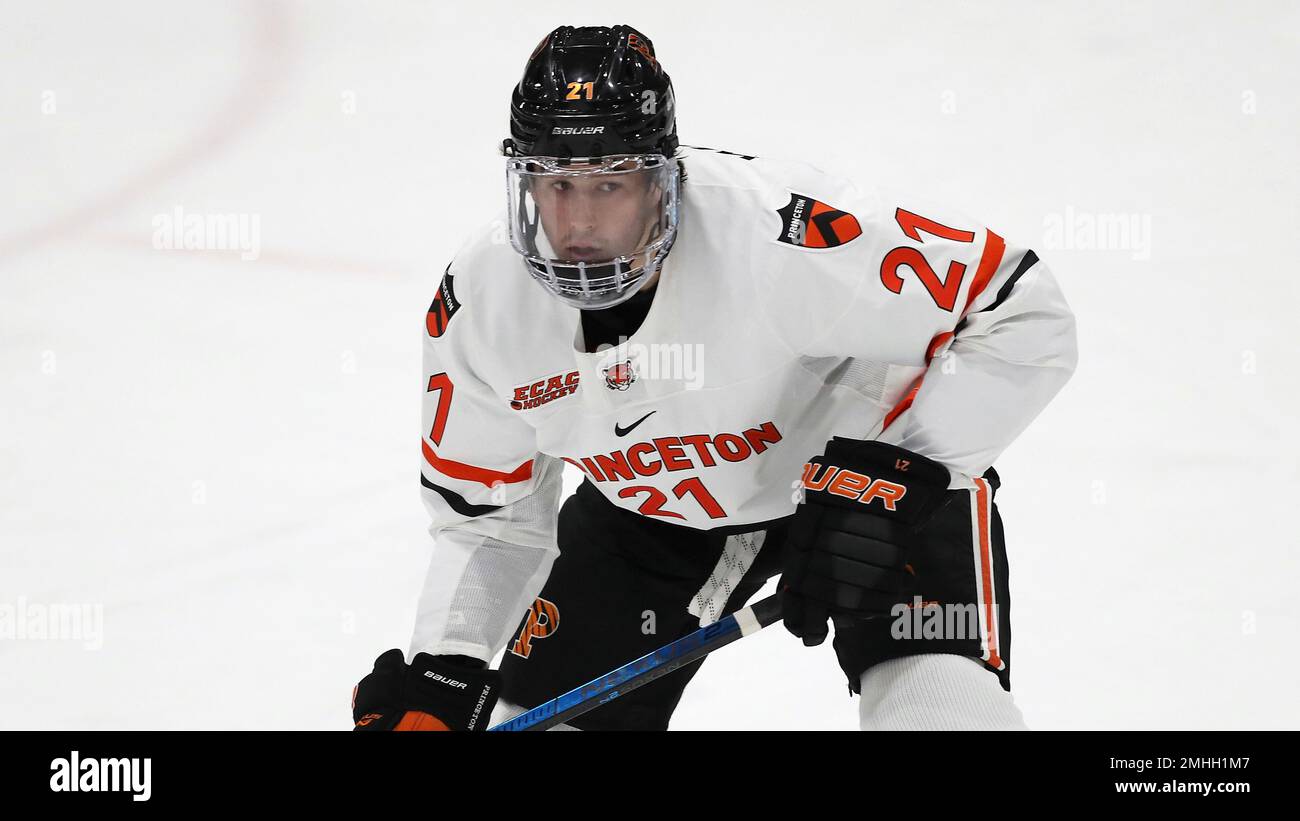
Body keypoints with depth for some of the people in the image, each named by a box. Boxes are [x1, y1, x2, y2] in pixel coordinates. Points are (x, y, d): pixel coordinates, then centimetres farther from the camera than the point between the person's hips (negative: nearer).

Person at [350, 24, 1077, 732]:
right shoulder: (476, 308, -19)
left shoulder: (779, 235, -37)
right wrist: (439, 673, -17)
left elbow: (1027, 319, -31)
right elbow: (486, 516, -4)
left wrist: (892, 471, -36)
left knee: (944, 708, -25)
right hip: (648, 508, 5)